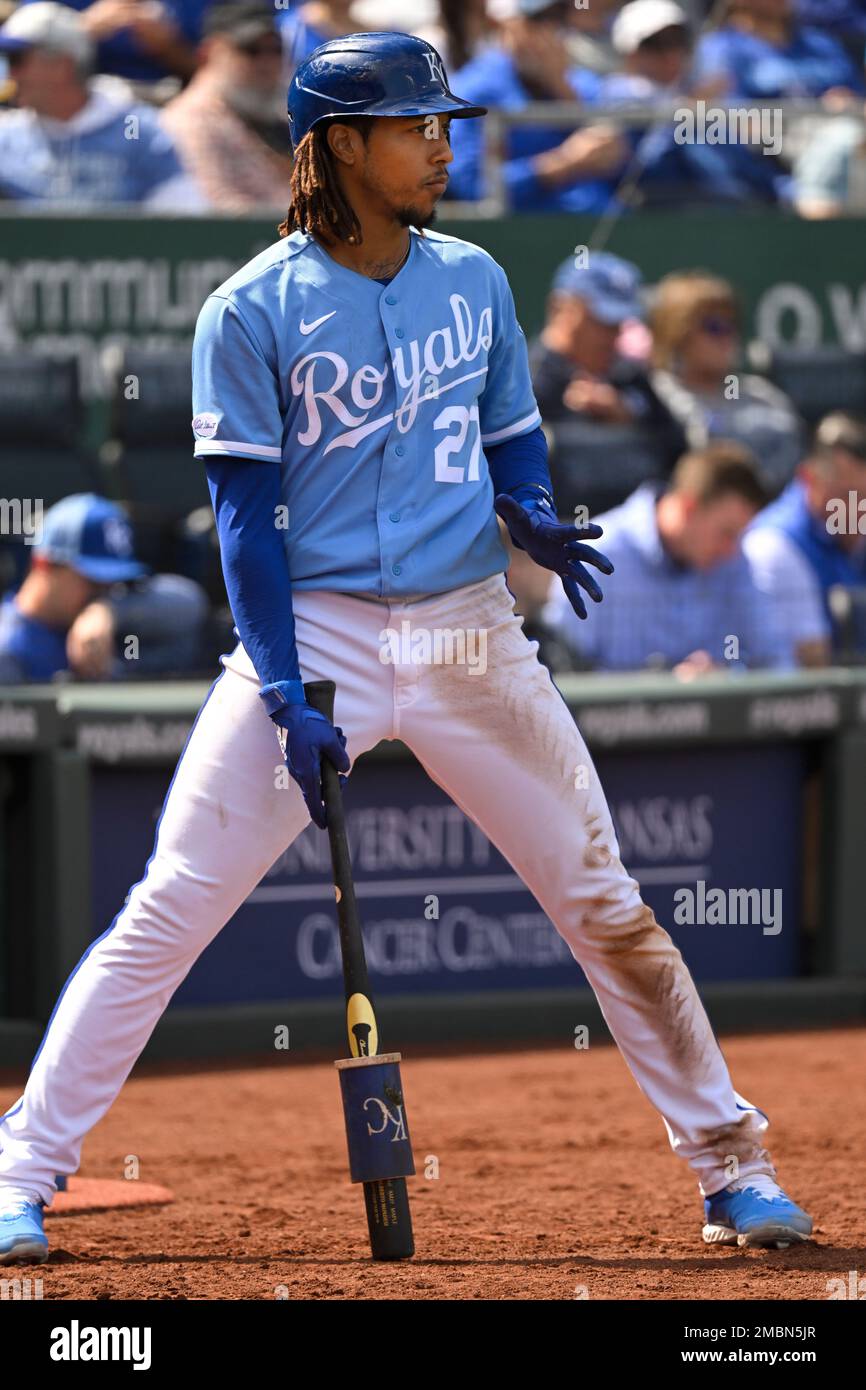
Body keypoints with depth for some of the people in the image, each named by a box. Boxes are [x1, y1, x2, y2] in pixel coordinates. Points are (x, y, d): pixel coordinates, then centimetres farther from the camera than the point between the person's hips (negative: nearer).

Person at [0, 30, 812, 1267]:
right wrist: (287, 701, -17)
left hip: (468, 636, 4)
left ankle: (729, 1165, 18)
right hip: (312, 633, -4)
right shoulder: (252, 313, -6)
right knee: (166, 916, -9)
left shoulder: (472, 281, 7)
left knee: (607, 908, 6)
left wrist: (532, 518, -8)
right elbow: (247, 516, -8)